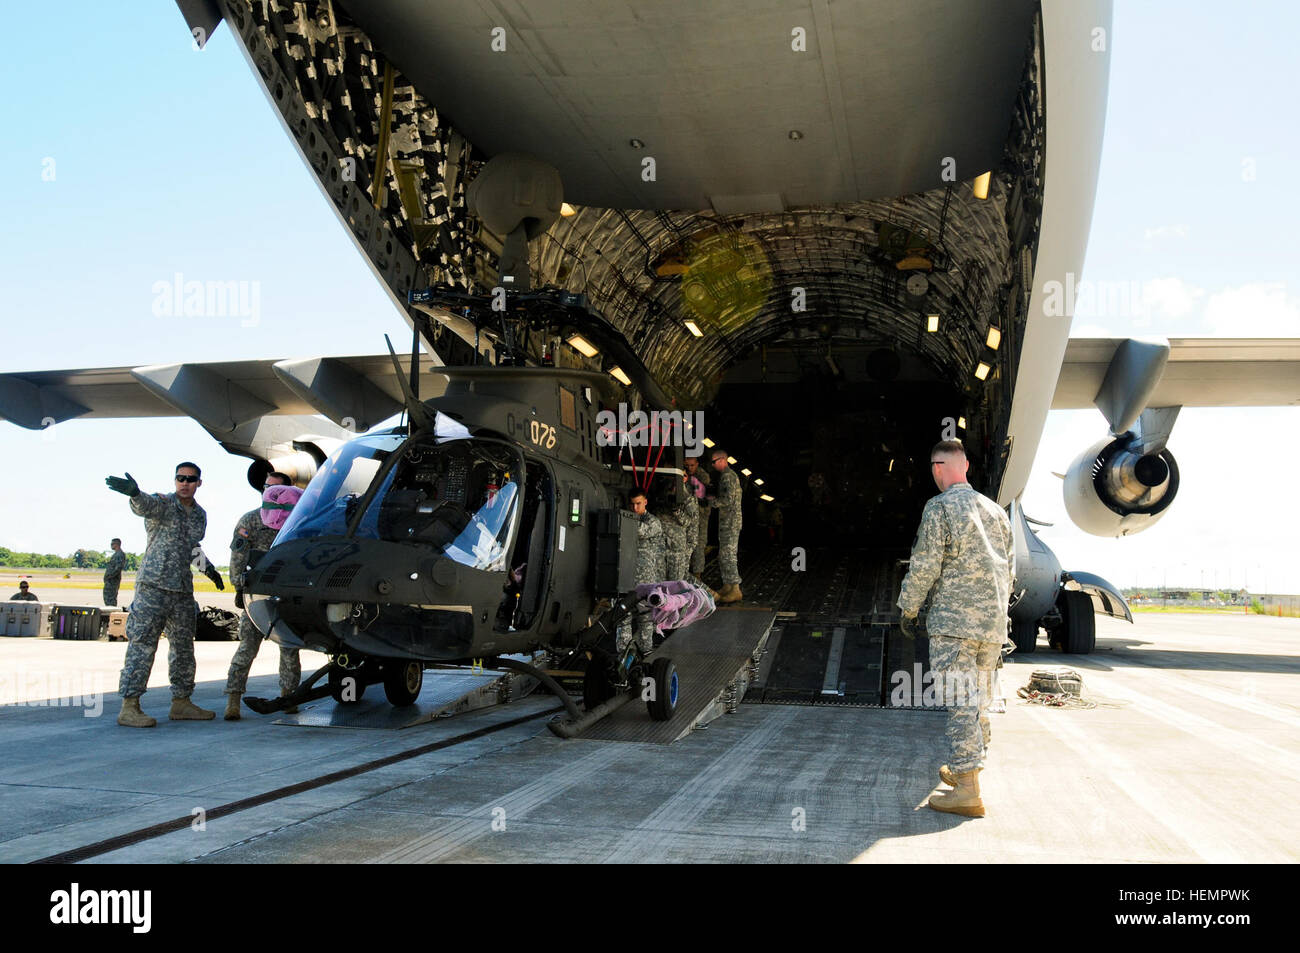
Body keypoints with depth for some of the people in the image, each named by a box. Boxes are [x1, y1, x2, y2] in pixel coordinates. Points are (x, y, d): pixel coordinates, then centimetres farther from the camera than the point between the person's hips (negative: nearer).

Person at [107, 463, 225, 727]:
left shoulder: (200, 515, 15)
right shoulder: (162, 503, -5)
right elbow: (145, 506, -30)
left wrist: (208, 568, 31)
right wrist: (135, 493, -51)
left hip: (183, 589, 7)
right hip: (153, 585, -7)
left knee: (184, 646, 11)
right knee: (142, 644, -10)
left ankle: (181, 702, 20)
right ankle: (129, 706, -9)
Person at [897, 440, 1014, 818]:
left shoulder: (939, 507, -7)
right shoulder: (996, 510, 14)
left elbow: (925, 565, -11)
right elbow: (1009, 568, 18)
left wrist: (908, 610, 0)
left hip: (953, 620, -7)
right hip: (993, 624, 7)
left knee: (961, 702, -8)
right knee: (978, 700, 16)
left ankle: (968, 792, -10)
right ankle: (966, 769, 28)